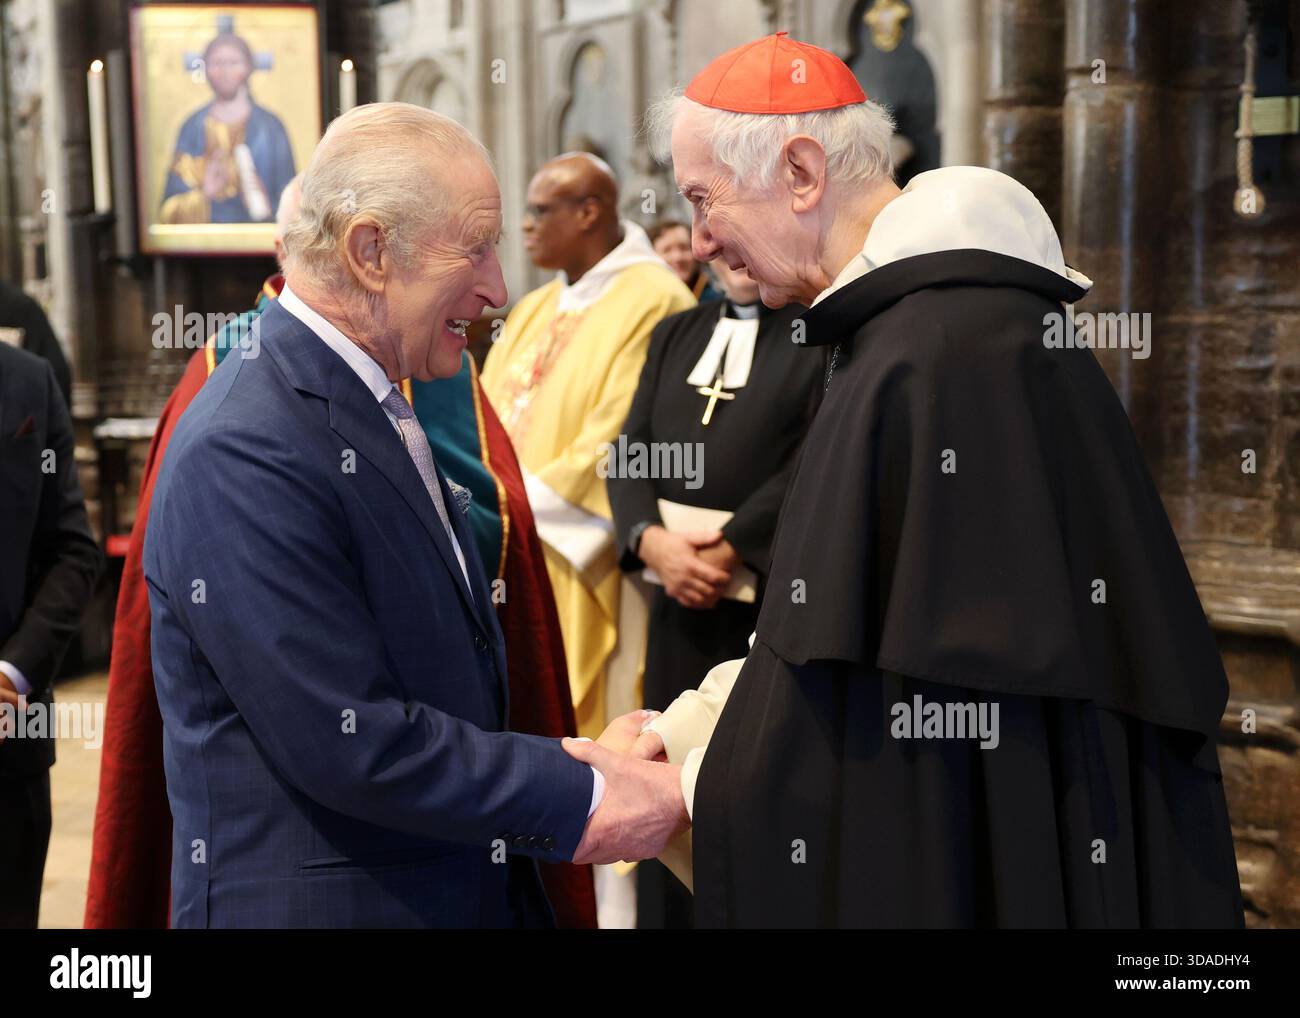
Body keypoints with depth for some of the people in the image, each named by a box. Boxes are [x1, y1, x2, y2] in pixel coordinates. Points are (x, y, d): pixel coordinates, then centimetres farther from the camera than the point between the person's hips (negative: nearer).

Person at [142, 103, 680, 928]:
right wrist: (586, 800, -17)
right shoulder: (242, 456, -21)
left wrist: (566, 761, 1)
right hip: (315, 900, -8)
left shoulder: (382, 415, 8)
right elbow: (348, 745, -24)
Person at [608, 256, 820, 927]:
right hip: (679, 603, 5)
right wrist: (651, 540, -10)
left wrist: (727, 550, -15)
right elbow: (631, 450, 7)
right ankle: (668, 916, 24)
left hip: (774, 602, -5)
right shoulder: (673, 335, 16)